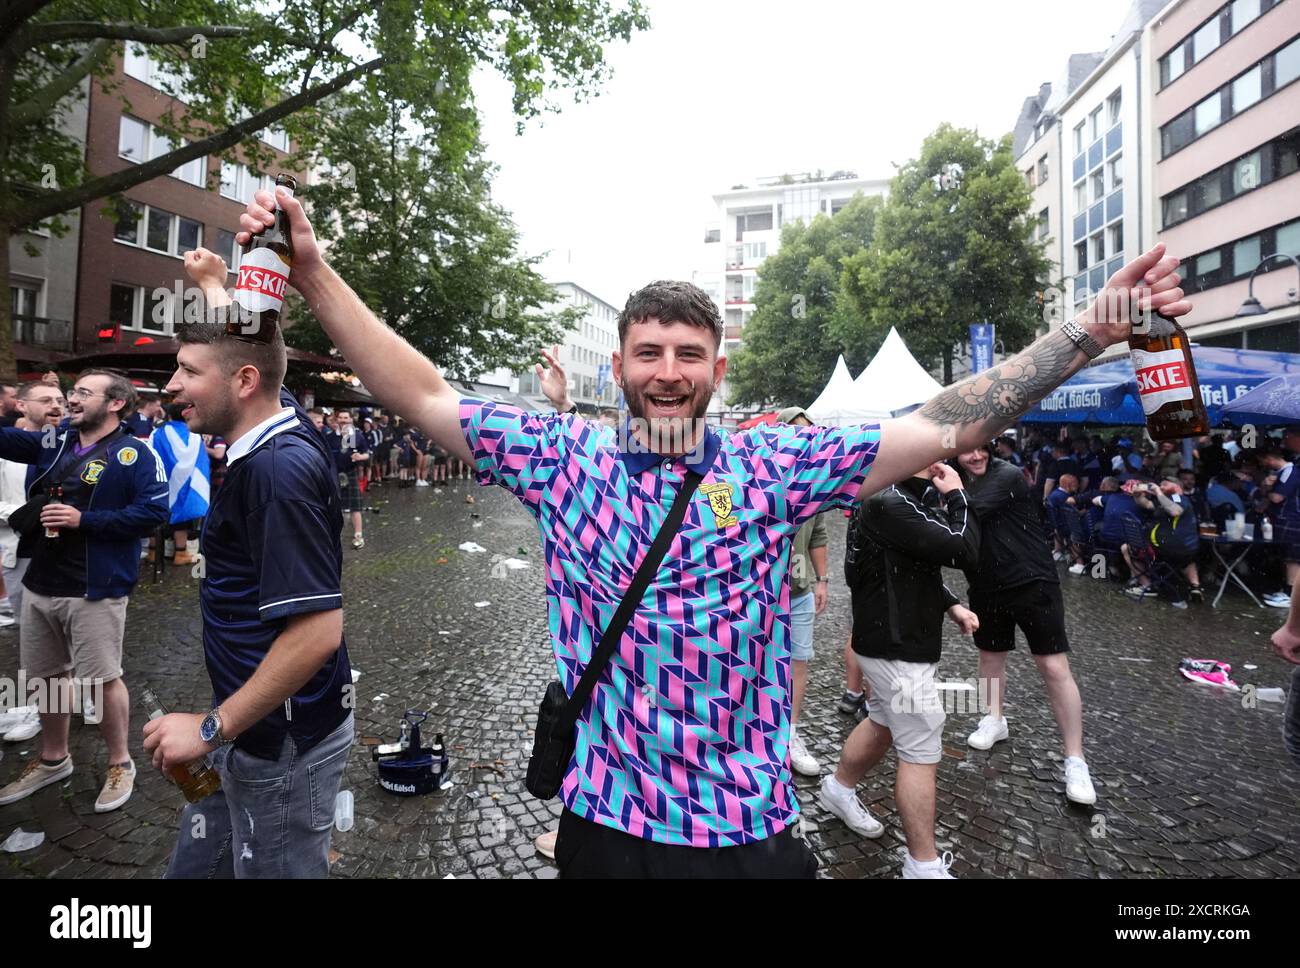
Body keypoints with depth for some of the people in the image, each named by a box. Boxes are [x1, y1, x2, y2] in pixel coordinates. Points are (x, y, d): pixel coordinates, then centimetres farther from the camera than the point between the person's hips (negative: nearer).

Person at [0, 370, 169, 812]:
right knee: (46, 676, 19)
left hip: (94, 590, -7)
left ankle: (120, 764, 20)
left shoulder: (134, 453, -12)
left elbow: (154, 512, -20)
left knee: (102, 679, 2)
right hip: (39, 584, 7)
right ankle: (53, 759, 38)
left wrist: (84, 519, -21)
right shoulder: (54, 441, 9)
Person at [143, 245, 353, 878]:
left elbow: (318, 631, -29)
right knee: (196, 864, 23)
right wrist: (212, 280, 39)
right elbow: (239, 338, 25)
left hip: (280, 741, -9)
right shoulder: (280, 422, 1)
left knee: (273, 868, 12)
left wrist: (214, 728, -19)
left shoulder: (278, 470, -25)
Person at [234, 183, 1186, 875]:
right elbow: (424, 397, -5)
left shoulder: (773, 464, -7)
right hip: (606, 821, 1)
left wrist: (1093, 329, -11)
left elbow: (944, 428, -8)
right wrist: (314, 272, -11)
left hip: (751, 827, 0)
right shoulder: (563, 456, -6)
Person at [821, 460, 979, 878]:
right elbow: (965, 551, -28)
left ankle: (839, 788, 46)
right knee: (921, 755, 2)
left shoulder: (914, 499, 8)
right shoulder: (889, 504, -24)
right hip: (898, 647, -10)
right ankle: (923, 864, 17)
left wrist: (952, 605, 4)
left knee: (884, 723, 26)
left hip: (900, 639, 10)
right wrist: (956, 496, -15)